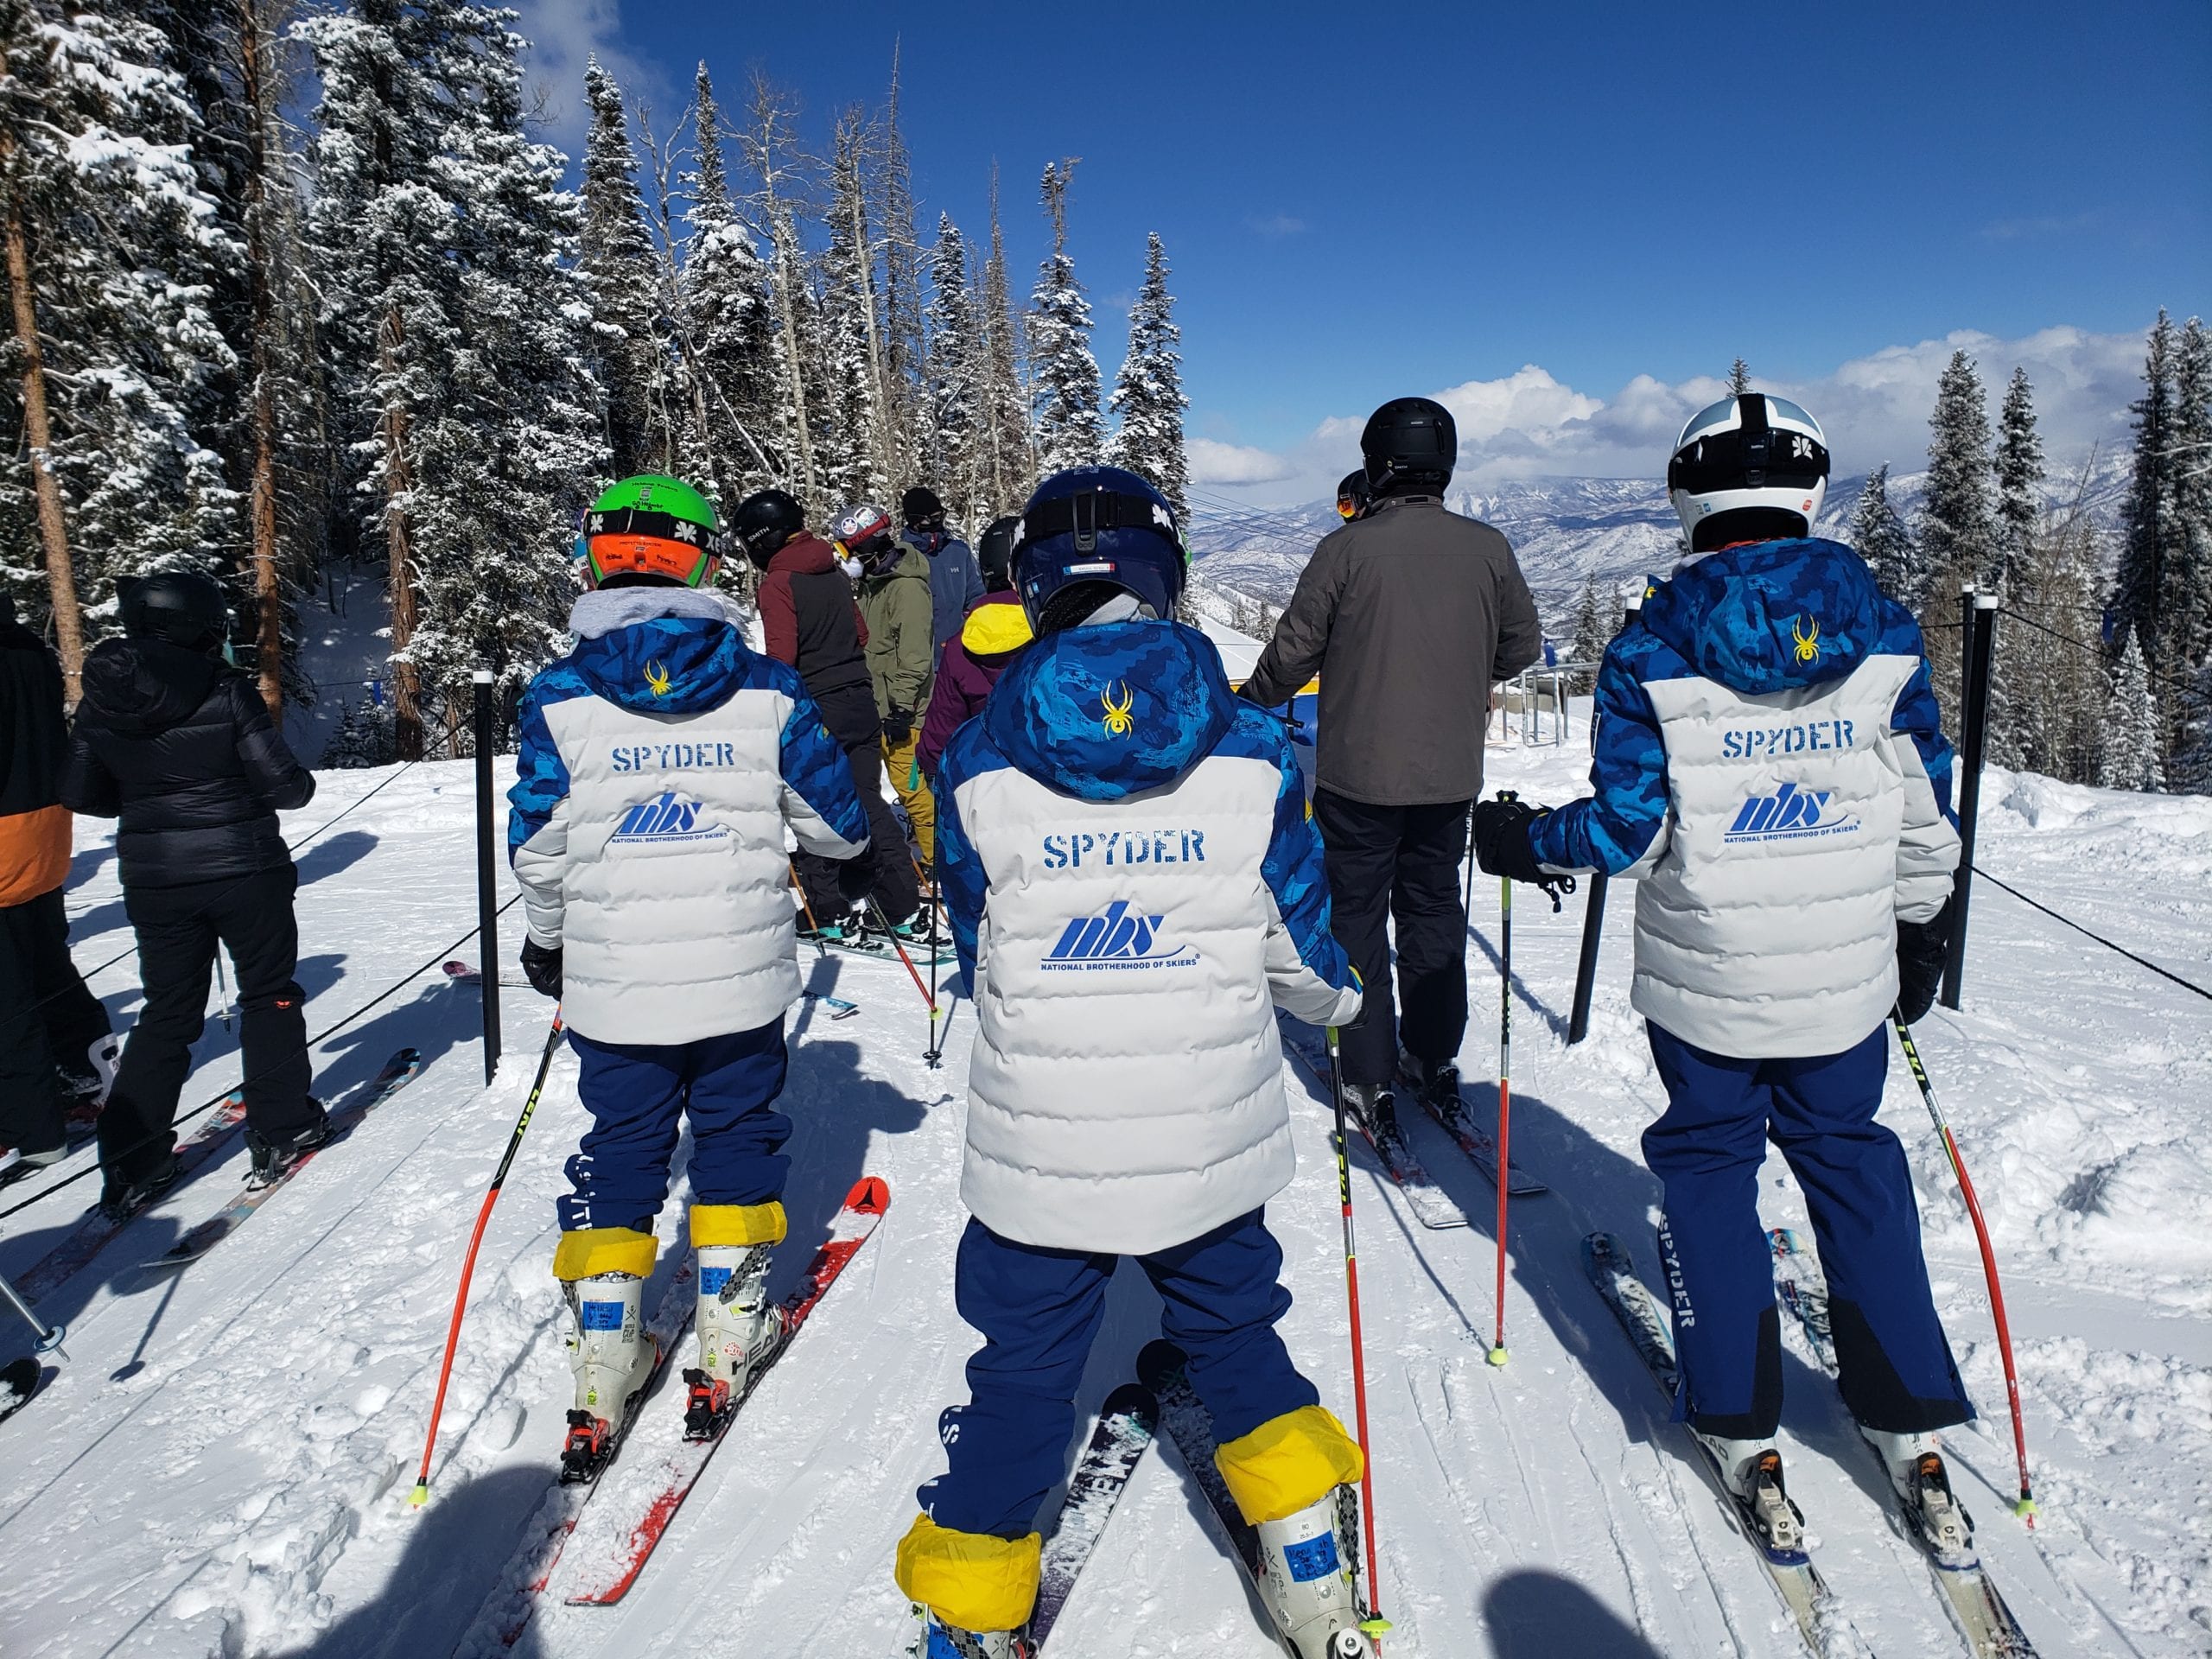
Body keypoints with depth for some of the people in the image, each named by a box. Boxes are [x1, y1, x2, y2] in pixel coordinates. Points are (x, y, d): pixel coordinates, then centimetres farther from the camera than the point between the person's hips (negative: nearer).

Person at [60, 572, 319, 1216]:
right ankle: (282, 1128, 19)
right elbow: (281, 782, -14)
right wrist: (303, 782, 8)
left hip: (154, 879, 4)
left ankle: (132, 1164, 14)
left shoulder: (101, 701, -1)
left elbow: (80, 792, 5)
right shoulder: (225, 692, -15)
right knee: (268, 995, 14)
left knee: (168, 1013, 15)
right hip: (245, 871, -4)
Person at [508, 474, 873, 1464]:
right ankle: (729, 1339, 26)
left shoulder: (558, 697, -7)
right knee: (737, 1137, 18)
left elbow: (537, 849, -2)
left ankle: (603, 1360, 20)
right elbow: (833, 816, 1)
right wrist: (859, 855, 25)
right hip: (743, 981, 0)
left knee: (619, 1155, 16)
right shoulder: (766, 691, -6)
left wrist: (546, 941, 16)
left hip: (613, 988, 0)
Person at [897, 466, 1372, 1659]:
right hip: (1210, 1145, 2)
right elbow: (1300, 942, 0)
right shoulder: (1250, 756, -9)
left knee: (1022, 1370, 15)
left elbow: (977, 954, 3)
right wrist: (1346, 1002, 23)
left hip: (1038, 1148, -1)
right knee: (1234, 1333, 24)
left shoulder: (982, 765, -10)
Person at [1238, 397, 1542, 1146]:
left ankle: (1370, 1078, 12)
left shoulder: (1347, 547, -13)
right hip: (1451, 774, 4)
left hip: (1359, 774, -3)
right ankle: (1434, 1059, 26)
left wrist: (1253, 703, 10)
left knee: (1358, 916, 8)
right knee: (1435, 912, 17)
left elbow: (1293, 651, -10)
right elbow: (1522, 647, 9)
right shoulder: (1488, 548, -2)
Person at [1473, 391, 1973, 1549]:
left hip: (1704, 977, -2)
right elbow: (1927, 811, 2)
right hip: (1845, 976, 3)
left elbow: (1628, 826, -13)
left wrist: (1525, 842, 5)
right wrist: (1918, 929, 17)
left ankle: (1738, 1422, 21)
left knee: (1708, 1167, 15)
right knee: (1849, 1159, 20)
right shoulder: (1881, 634, -3)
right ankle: (1910, 1420, 26)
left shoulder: (1652, 648, -12)